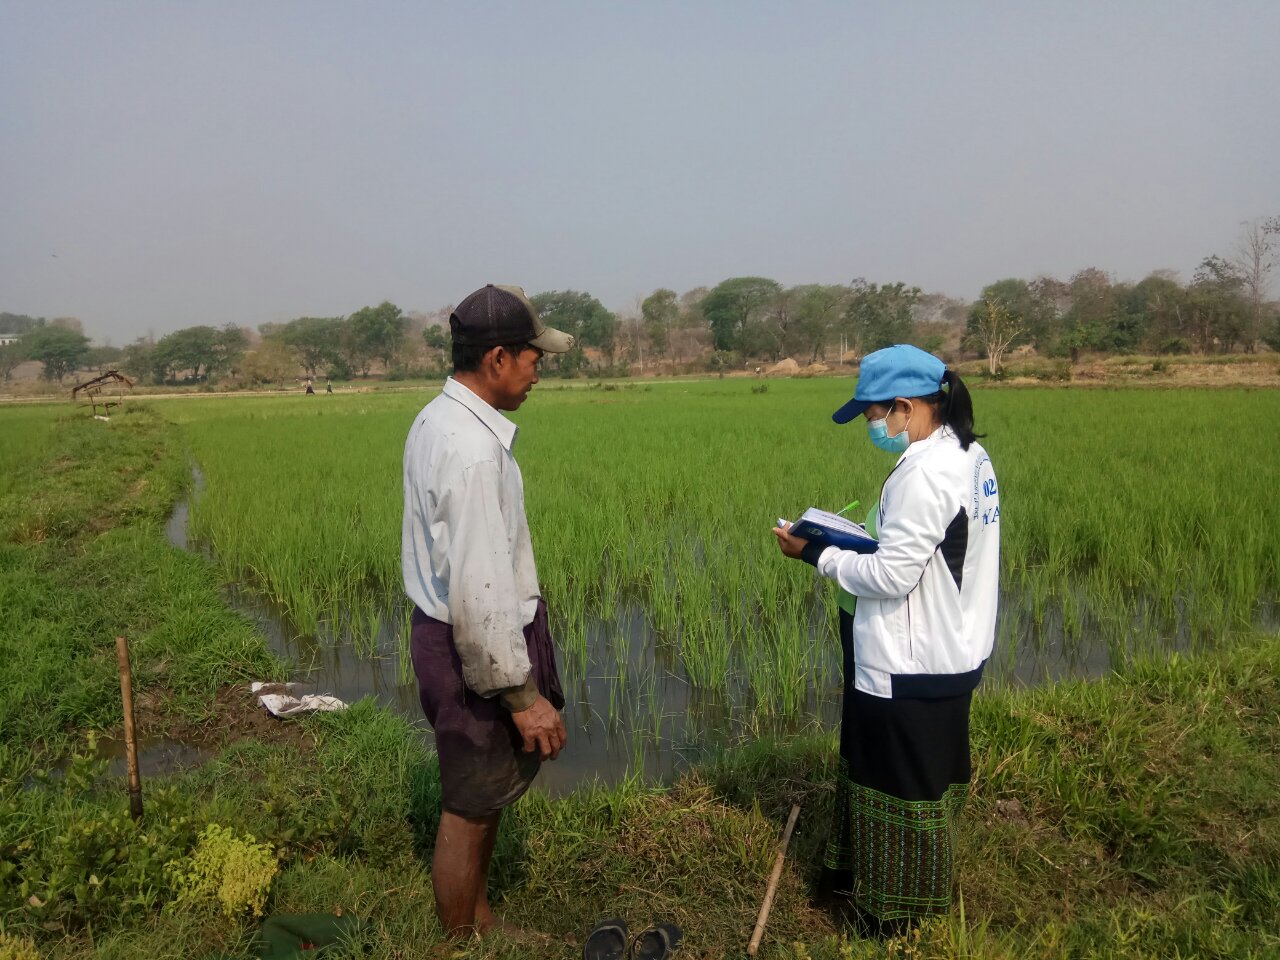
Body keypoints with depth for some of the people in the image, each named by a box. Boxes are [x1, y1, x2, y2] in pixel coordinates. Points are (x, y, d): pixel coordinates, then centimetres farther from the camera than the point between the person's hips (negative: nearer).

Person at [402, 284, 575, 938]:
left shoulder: (435, 420, 6)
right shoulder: (473, 449, -26)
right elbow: (478, 590, -28)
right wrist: (522, 694, -19)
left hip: (445, 631, 10)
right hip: (477, 647, -10)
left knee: (485, 792, 24)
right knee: (471, 808, 9)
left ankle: (480, 922, 44)